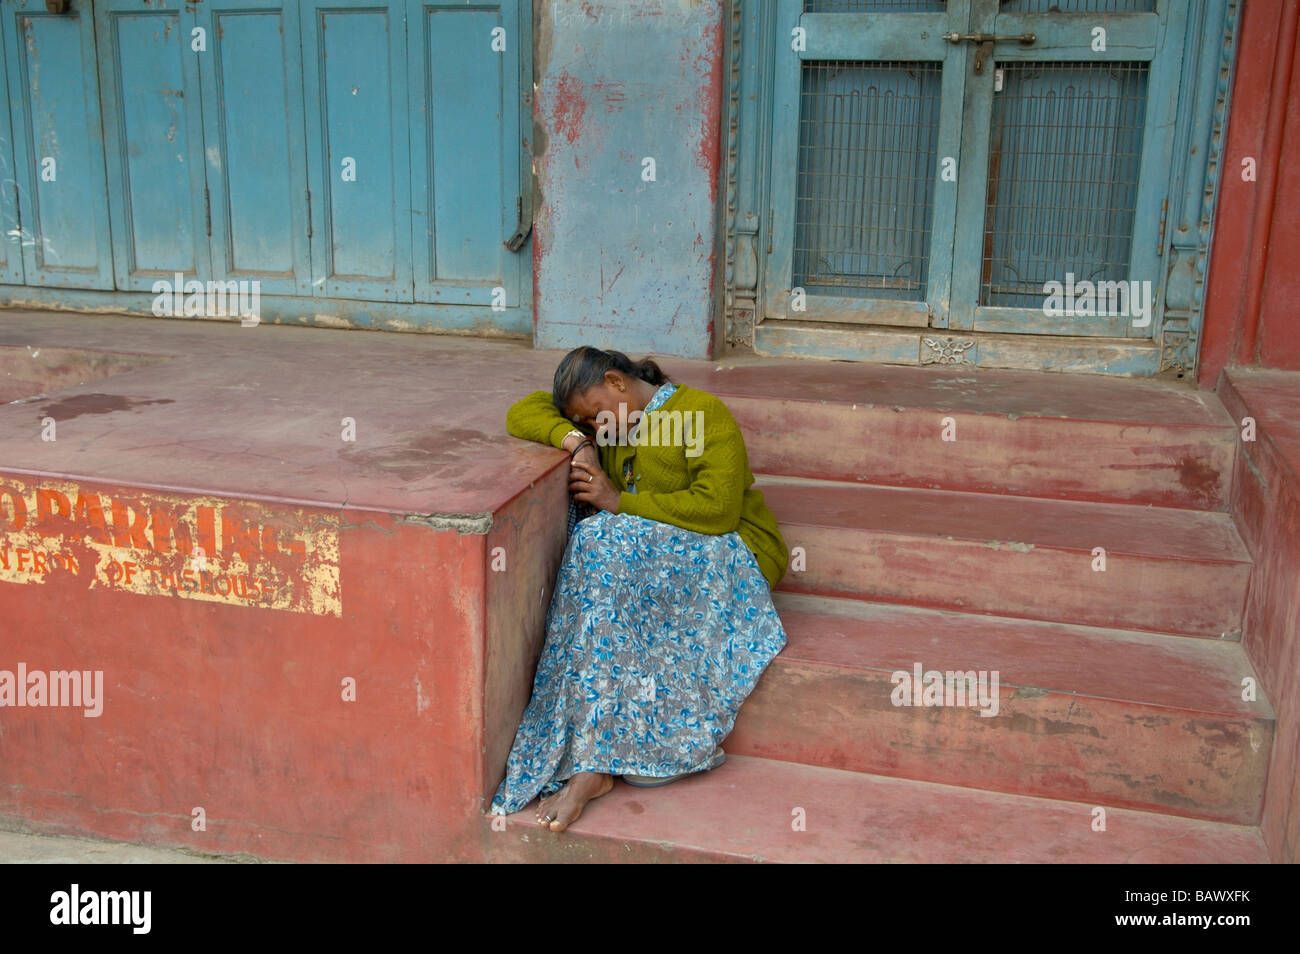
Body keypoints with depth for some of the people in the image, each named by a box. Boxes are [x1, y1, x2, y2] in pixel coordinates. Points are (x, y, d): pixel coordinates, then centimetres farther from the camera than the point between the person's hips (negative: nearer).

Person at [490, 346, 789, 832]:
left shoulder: (702, 413, -8)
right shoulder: (607, 423, 14)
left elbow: (717, 509, -18)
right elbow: (521, 413, 10)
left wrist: (619, 503, -16)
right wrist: (575, 441, -11)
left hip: (728, 558, -6)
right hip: (646, 554, 6)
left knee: (606, 547, -31)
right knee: (602, 550, -28)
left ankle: (593, 765, -35)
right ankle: (595, 762, -33)